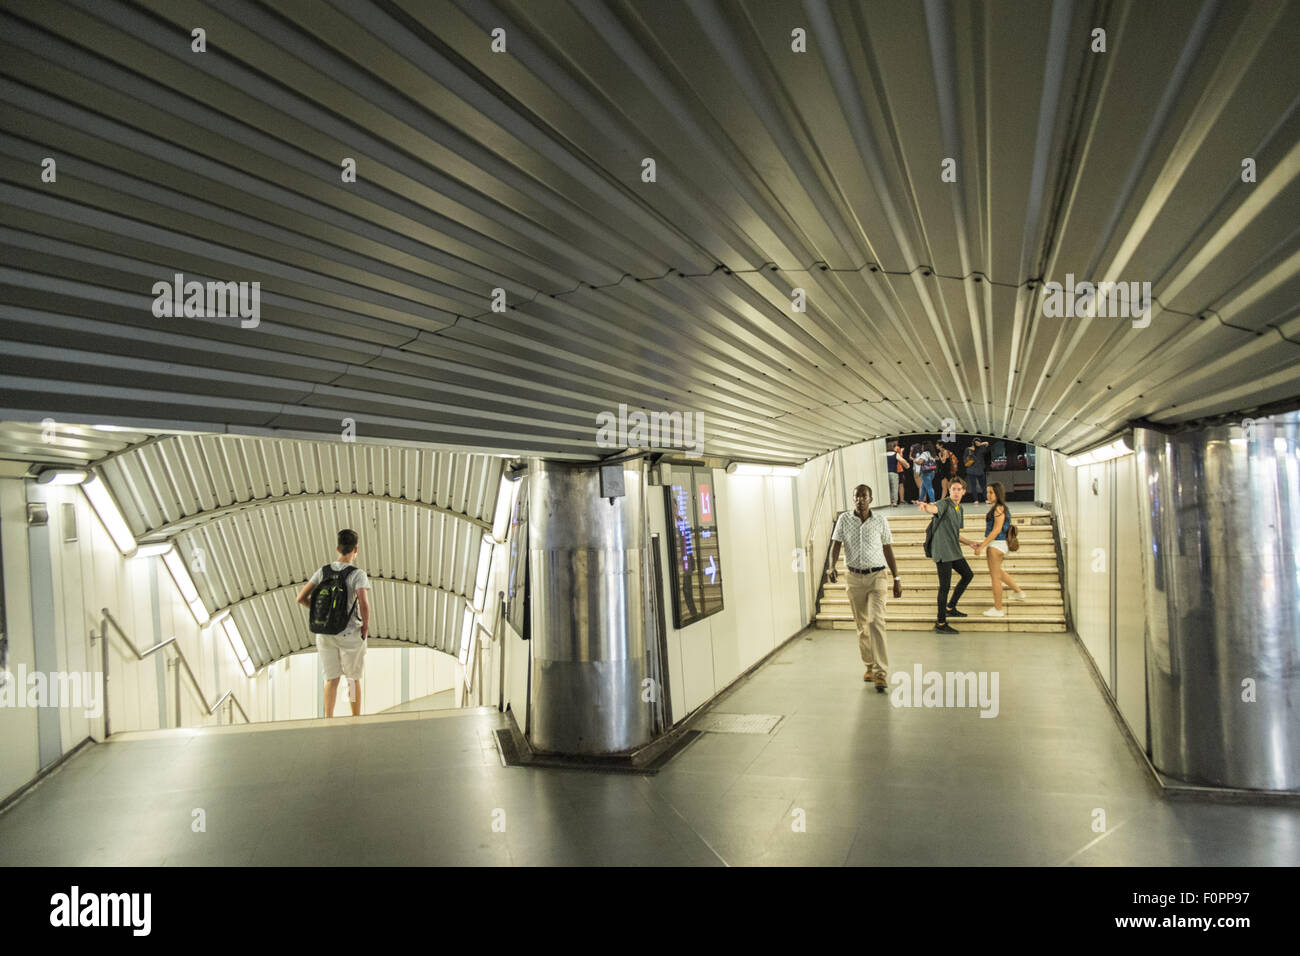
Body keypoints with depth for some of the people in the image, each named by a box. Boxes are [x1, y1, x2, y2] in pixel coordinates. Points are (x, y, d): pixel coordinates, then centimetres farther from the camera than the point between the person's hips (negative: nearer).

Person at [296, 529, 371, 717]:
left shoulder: (323, 571, -1)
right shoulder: (358, 574, -15)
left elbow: (301, 598, 0)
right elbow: (364, 604, -27)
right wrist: (366, 625, -10)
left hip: (324, 633, 3)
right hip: (350, 634, -3)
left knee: (331, 678, 13)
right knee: (354, 678, 14)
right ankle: (356, 719, 25)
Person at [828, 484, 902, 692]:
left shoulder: (880, 521, 2)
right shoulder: (844, 519, 3)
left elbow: (888, 551, 7)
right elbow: (836, 545, -2)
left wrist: (896, 579, 7)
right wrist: (833, 566, -22)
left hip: (877, 576, -2)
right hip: (854, 578, 2)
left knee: (876, 622, -14)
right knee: (862, 625, 10)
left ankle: (881, 673, -14)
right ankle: (870, 667, 25)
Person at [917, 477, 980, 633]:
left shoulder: (959, 508, 14)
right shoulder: (945, 504, -13)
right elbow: (935, 509, -40)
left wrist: (969, 542, 19)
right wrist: (926, 506, -61)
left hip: (954, 551, 9)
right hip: (942, 551, -9)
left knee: (968, 574, 21)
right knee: (945, 586, -6)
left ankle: (950, 607, 32)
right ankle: (941, 623, 1)